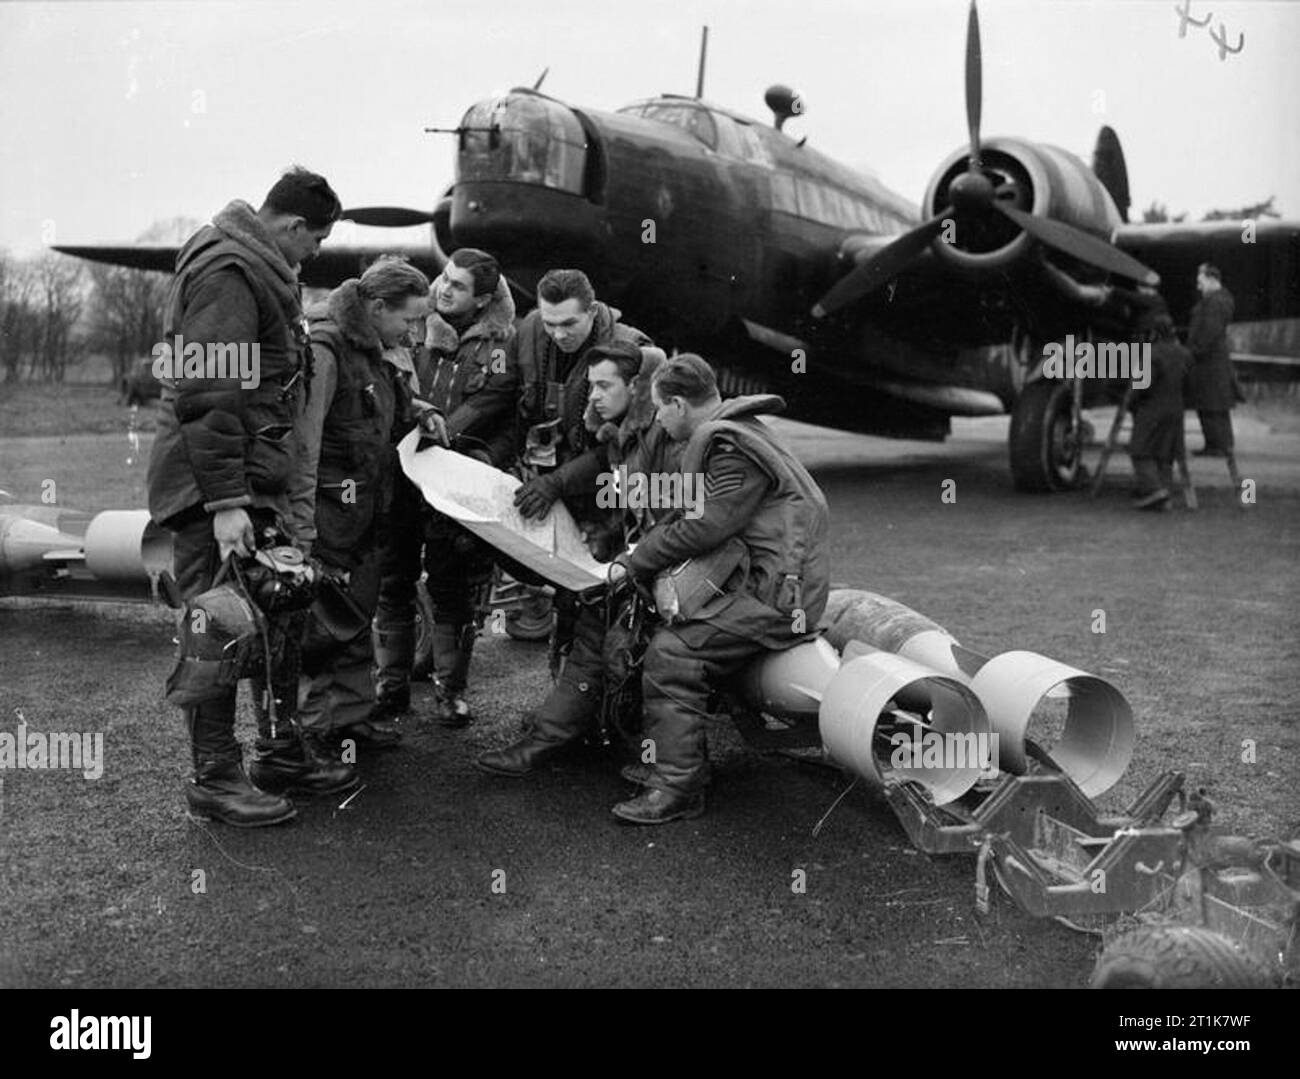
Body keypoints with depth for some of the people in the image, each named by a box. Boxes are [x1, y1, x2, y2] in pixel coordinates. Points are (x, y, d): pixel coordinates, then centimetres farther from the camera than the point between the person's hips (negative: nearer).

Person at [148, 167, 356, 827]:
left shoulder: (260, 270, 18)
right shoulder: (225, 272, -15)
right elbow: (206, 395, -22)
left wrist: (276, 481, 19)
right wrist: (225, 501, -24)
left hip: (257, 482, 10)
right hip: (216, 484, -10)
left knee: (280, 619, 15)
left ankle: (282, 754, 27)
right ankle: (214, 779, 8)